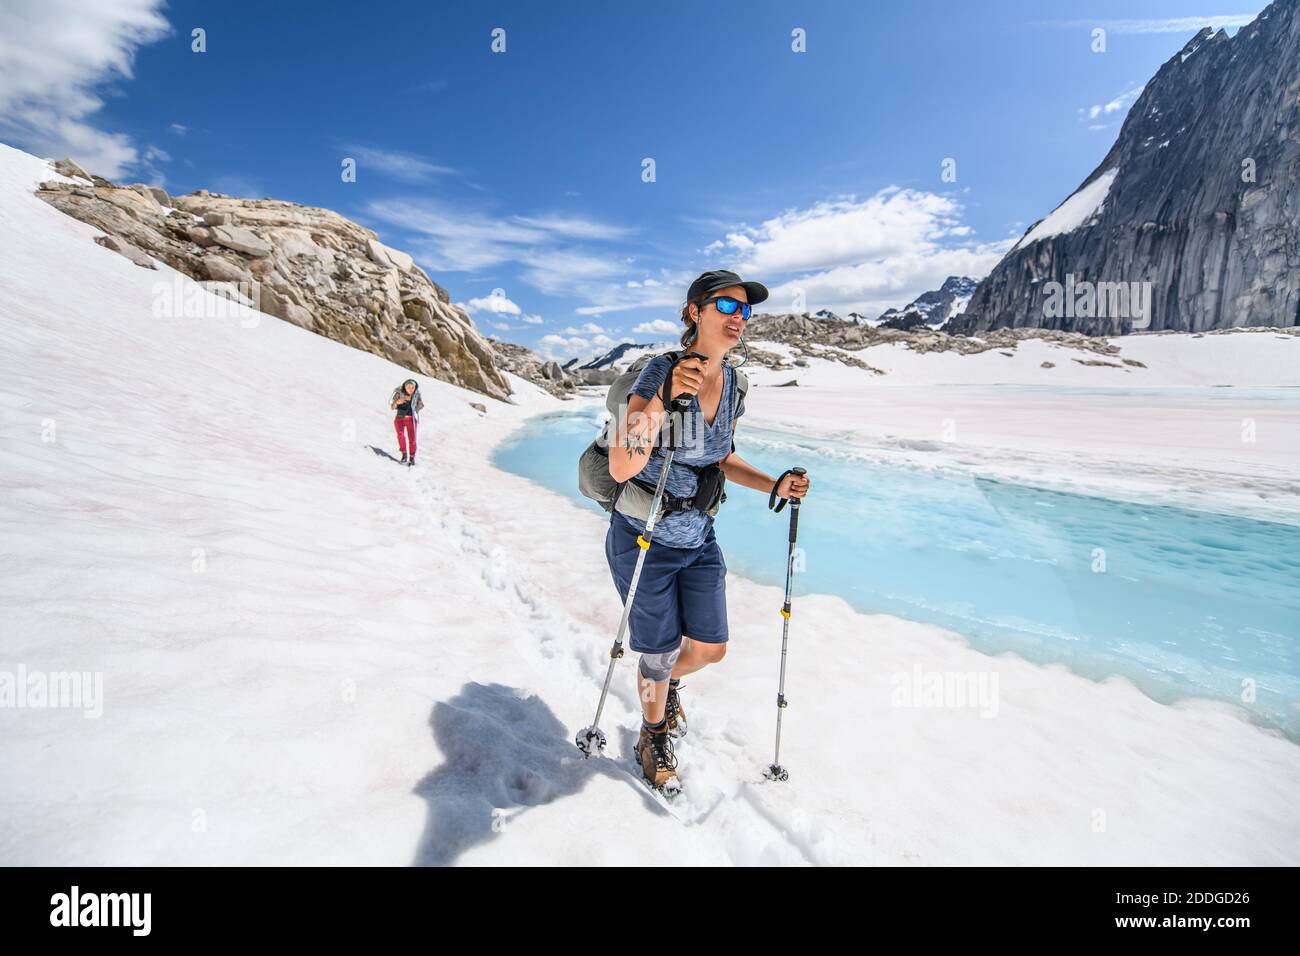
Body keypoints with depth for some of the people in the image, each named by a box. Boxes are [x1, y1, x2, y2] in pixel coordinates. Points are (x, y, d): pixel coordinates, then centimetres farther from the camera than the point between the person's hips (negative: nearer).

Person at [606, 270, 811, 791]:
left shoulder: (732, 383, 0)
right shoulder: (661, 371, -21)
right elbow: (622, 469, -30)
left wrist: (774, 485, -1)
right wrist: (666, 396, -40)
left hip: (699, 540, 6)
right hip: (644, 539, -6)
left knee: (710, 647, 13)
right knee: (660, 652, 8)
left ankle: (666, 683, 49)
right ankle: (653, 737, 39)